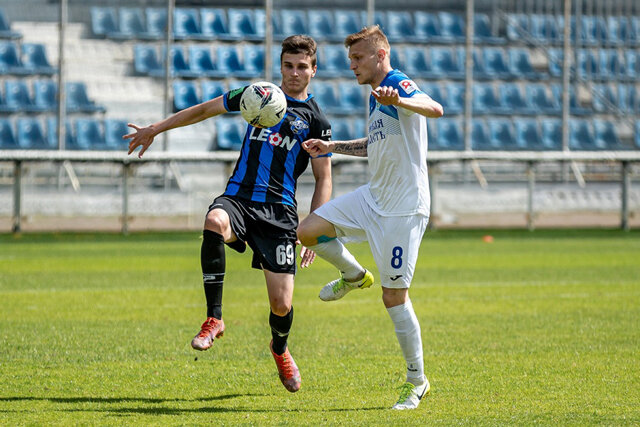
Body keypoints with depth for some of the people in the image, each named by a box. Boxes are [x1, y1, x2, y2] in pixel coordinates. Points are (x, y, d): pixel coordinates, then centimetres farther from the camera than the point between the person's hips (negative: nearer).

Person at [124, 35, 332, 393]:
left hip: (279, 212, -1)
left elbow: (324, 179, 8)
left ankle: (280, 349, 32)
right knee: (215, 222, -38)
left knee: (282, 304, -7)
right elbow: (205, 109, 23)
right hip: (238, 198, 1)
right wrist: (155, 129, 20)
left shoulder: (316, 121, 7)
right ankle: (214, 319, -30)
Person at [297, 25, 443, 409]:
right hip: (373, 199, 8)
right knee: (308, 231, -4)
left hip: (404, 208, -8)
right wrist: (332, 147, 20)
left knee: (394, 296, -5)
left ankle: (417, 381, 8)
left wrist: (399, 101, -55)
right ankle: (354, 275, 23)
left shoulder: (400, 85, -15)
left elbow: (435, 109, -37)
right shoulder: (376, 95, 14)